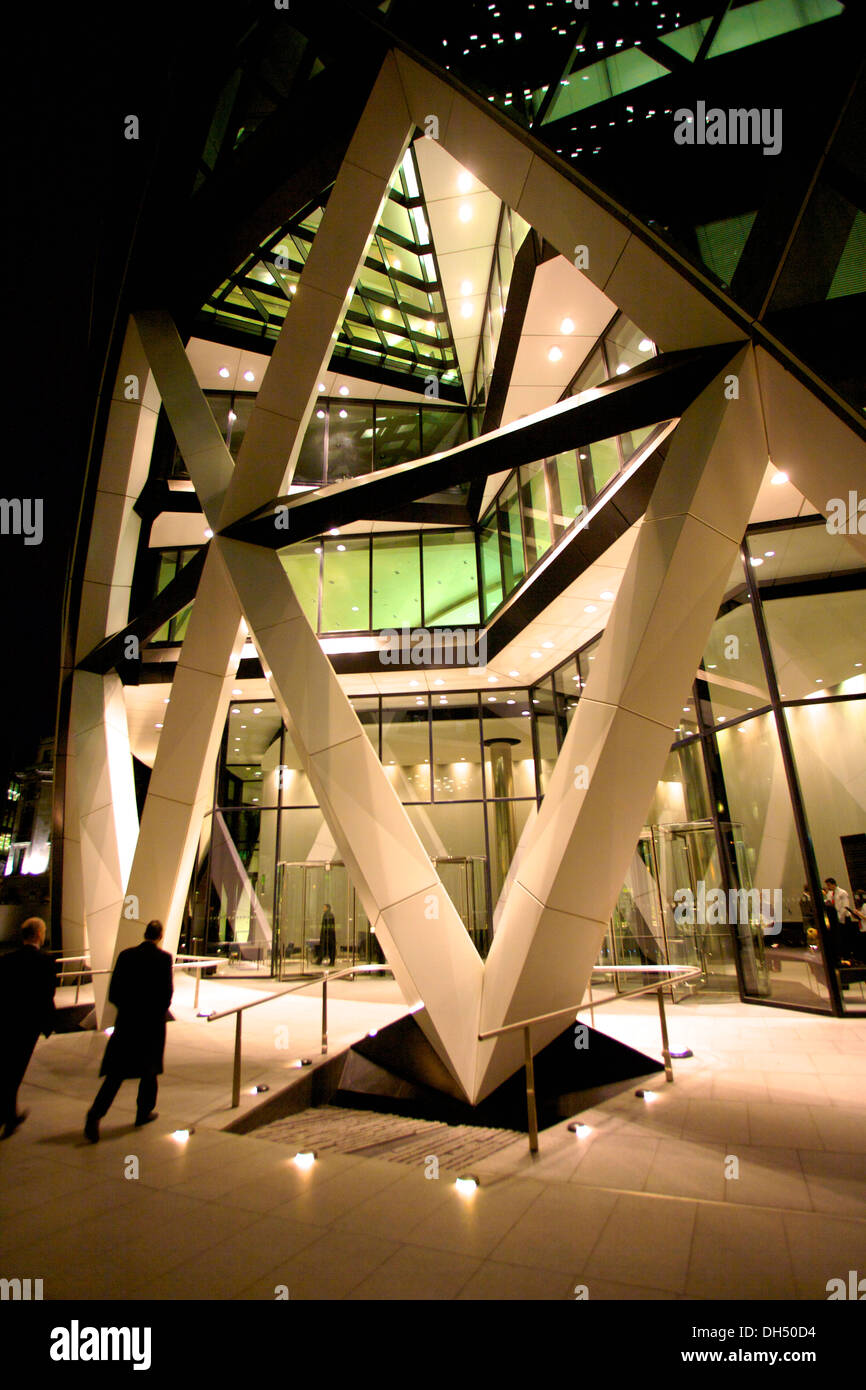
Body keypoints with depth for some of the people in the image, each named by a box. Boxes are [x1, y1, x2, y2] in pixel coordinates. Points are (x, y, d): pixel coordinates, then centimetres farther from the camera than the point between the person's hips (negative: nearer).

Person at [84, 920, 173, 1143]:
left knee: (116, 1073, 9)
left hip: (126, 1022, 3)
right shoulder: (163, 958, -12)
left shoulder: (126, 955, -2)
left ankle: (95, 1114, -7)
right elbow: (167, 993, -14)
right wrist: (158, 1012, 5)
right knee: (149, 1070, 17)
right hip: (152, 1023, -2)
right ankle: (144, 1112, 28)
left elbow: (113, 993, 1)